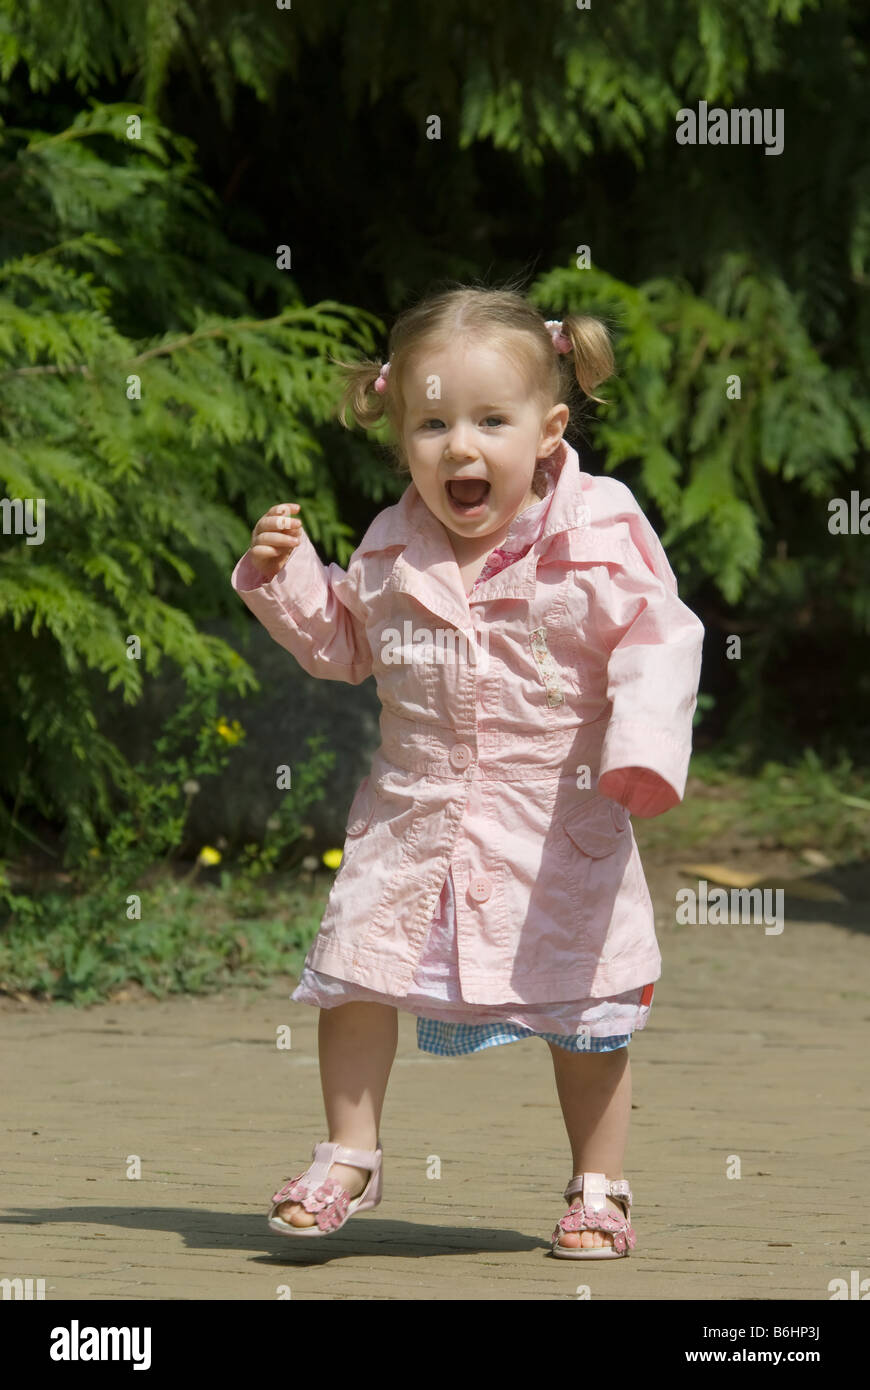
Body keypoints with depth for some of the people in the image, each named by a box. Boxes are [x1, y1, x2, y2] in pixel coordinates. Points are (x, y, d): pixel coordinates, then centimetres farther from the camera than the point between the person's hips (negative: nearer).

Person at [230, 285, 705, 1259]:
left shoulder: (601, 535, -13)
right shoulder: (391, 552, 1)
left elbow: (656, 641, -17)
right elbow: (340, 642, 17)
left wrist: (643, 749, -32)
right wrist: (283, 575, 1)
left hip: (560, 825, -3)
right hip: (413, 817, 3)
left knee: (583, 1015, 6)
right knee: (355, 966, -1)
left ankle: (598, 1187, 23)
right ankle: (347, 1158, 17)